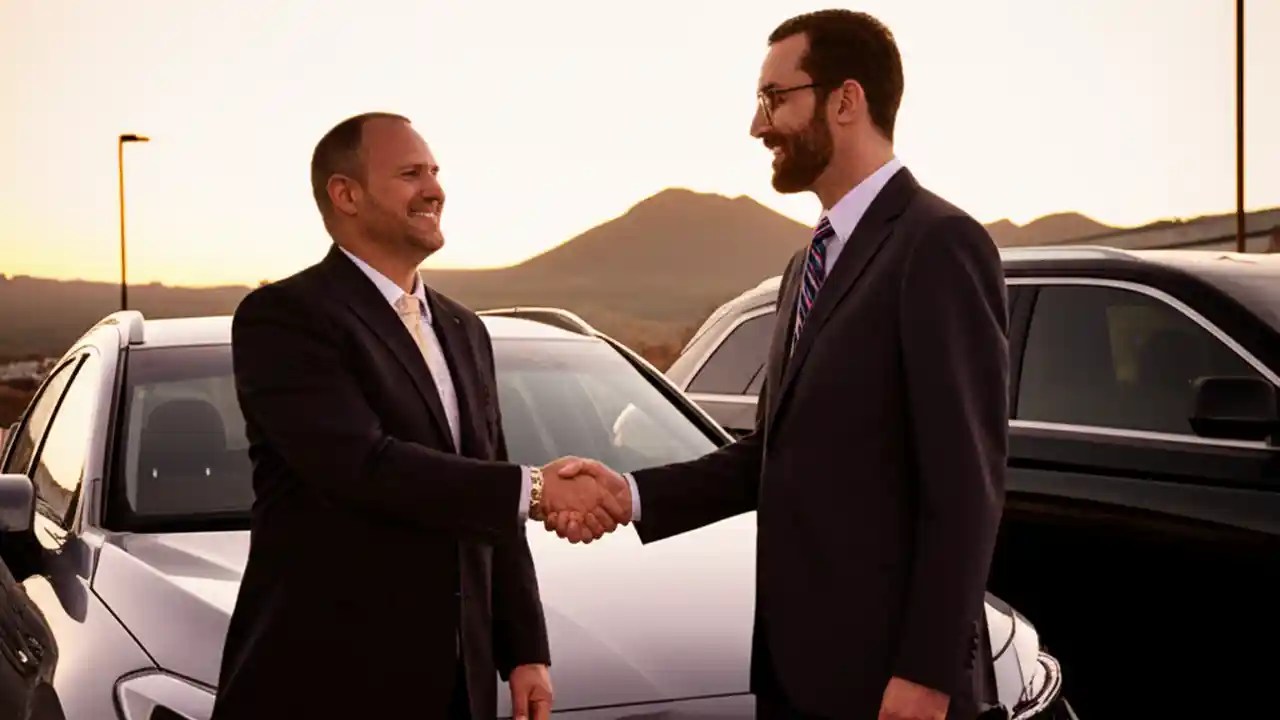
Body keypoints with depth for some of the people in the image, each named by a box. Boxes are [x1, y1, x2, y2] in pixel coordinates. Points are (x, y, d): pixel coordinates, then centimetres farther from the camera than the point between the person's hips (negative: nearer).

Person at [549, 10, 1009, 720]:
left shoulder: (939, 245, -13)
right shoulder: (809, 265, 15)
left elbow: (966, 483, -17)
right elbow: (772, 456, 12)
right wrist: (632, 494, -1)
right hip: (797, 662, 8)